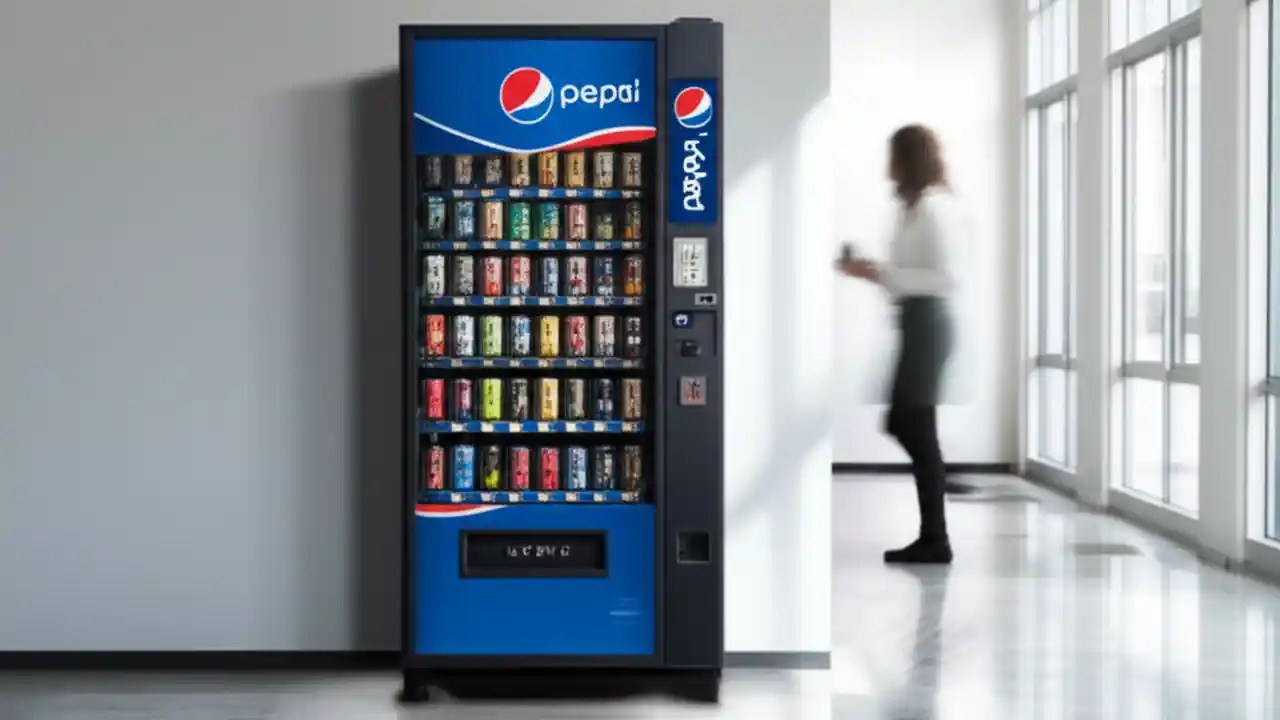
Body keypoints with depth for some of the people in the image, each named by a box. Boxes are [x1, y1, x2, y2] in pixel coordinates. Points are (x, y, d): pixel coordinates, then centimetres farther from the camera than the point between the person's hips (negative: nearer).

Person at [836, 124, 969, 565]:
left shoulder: (932, 207, -14)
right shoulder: (923, 205, 16)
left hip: (926, 321, -10)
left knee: (916, 429, -5)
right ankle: (932, 536, 17)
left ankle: (935, 540, 2)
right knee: (905, 425, 13)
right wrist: (875, 272, 7)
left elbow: (945, 278, -20)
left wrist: (880, 273, -18)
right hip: (918, 321, 10)